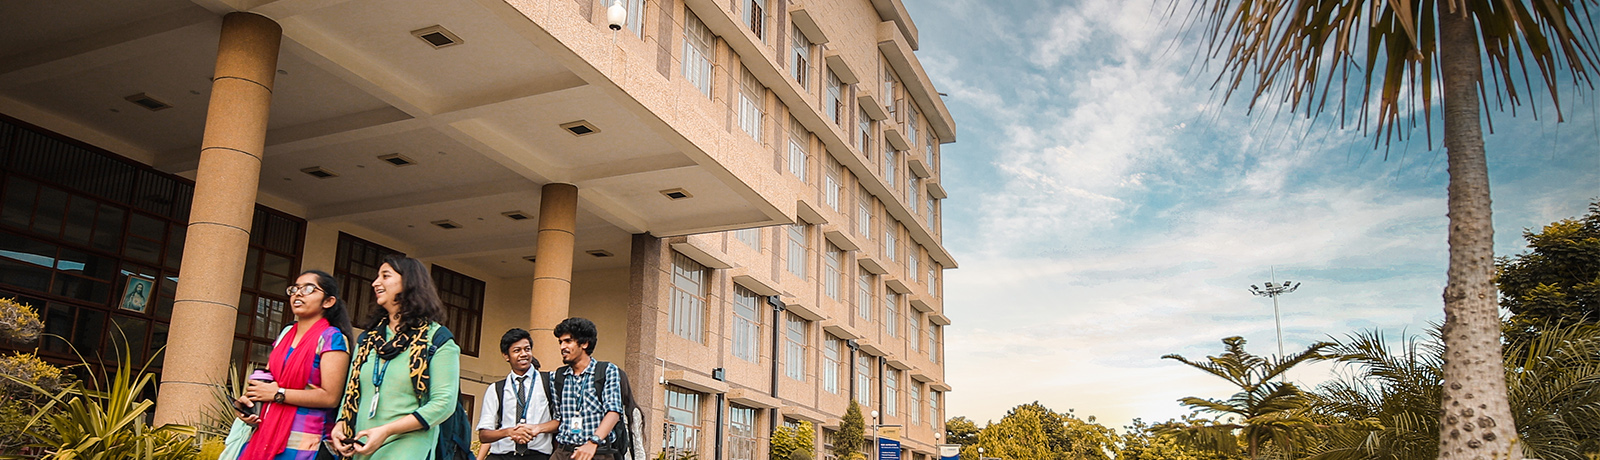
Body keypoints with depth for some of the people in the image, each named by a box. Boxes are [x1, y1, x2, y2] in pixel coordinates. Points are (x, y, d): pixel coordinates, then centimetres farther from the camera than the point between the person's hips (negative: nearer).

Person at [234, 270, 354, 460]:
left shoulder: (331, 338, -8)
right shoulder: (285, 333, 13)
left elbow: (330, 397, -16)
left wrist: (278, 394, -13)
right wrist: (250, 399, 0)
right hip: (265, 436, 7)